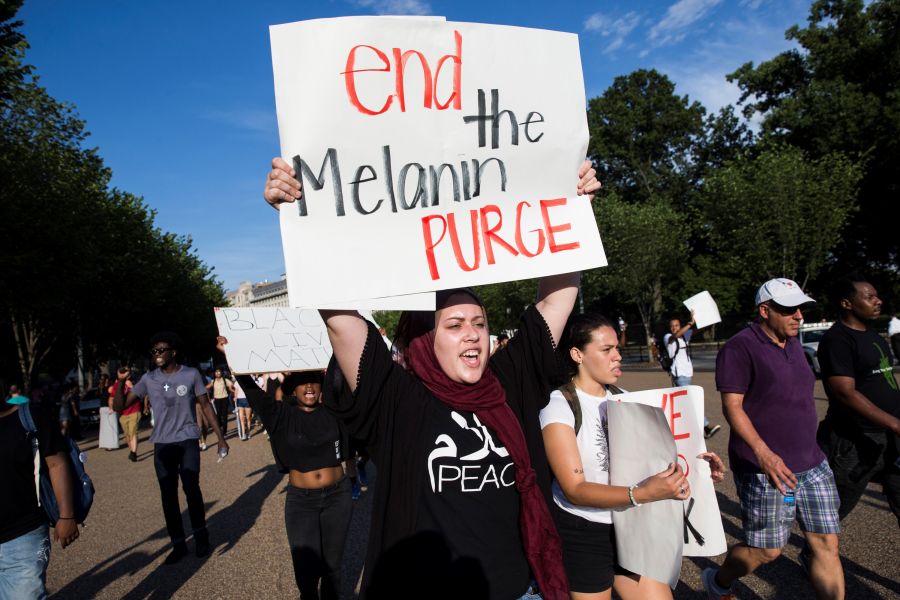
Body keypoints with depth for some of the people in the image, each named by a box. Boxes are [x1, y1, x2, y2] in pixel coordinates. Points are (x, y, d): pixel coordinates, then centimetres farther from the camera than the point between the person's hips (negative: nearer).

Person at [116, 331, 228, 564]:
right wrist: (121, 381, -11)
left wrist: (220, 437, 1)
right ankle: (178, 544, 18)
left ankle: (200, 536, 13)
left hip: (188, 441, -2)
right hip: (162, 445, 3)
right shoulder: (148, 379, 2)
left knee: (191, 488, -8)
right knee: (168, 495, 5)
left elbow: (206, 406, 3)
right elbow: (121, 405, 4)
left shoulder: (191, 375, -4)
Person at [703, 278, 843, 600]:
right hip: (765, 467, -8)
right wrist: (763, 452, -29)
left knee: (826, 544, 7)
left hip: (811, 463, 8)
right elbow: (732, 406, -19)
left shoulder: (792, 343, 12)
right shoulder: (740, 348, -14)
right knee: (766, 550, 3)